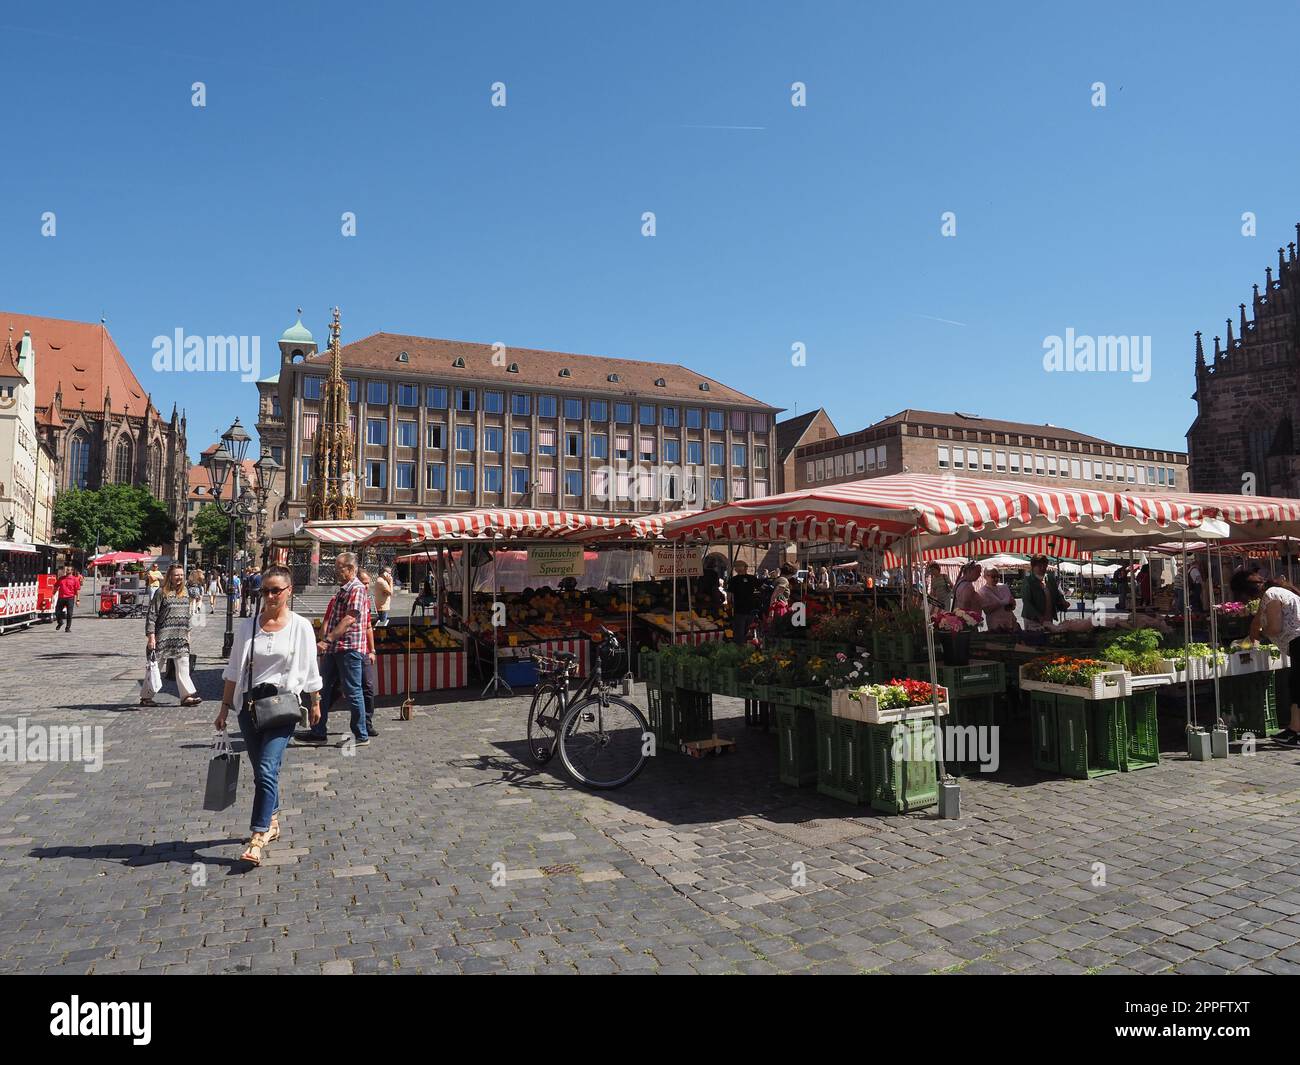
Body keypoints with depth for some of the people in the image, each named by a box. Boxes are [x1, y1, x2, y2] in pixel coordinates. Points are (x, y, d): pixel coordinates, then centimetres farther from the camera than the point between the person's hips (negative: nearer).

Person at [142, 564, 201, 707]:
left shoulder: (185, 593, 12)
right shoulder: (162, 592, -7)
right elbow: (151, 614, -9)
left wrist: (187, 633, 18)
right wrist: (151, 636, -13)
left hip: (180, 638, 5)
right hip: (163, 638, -5)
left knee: (183, 666, -1)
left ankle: (187, 696, -3)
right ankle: (146, 697, 18)